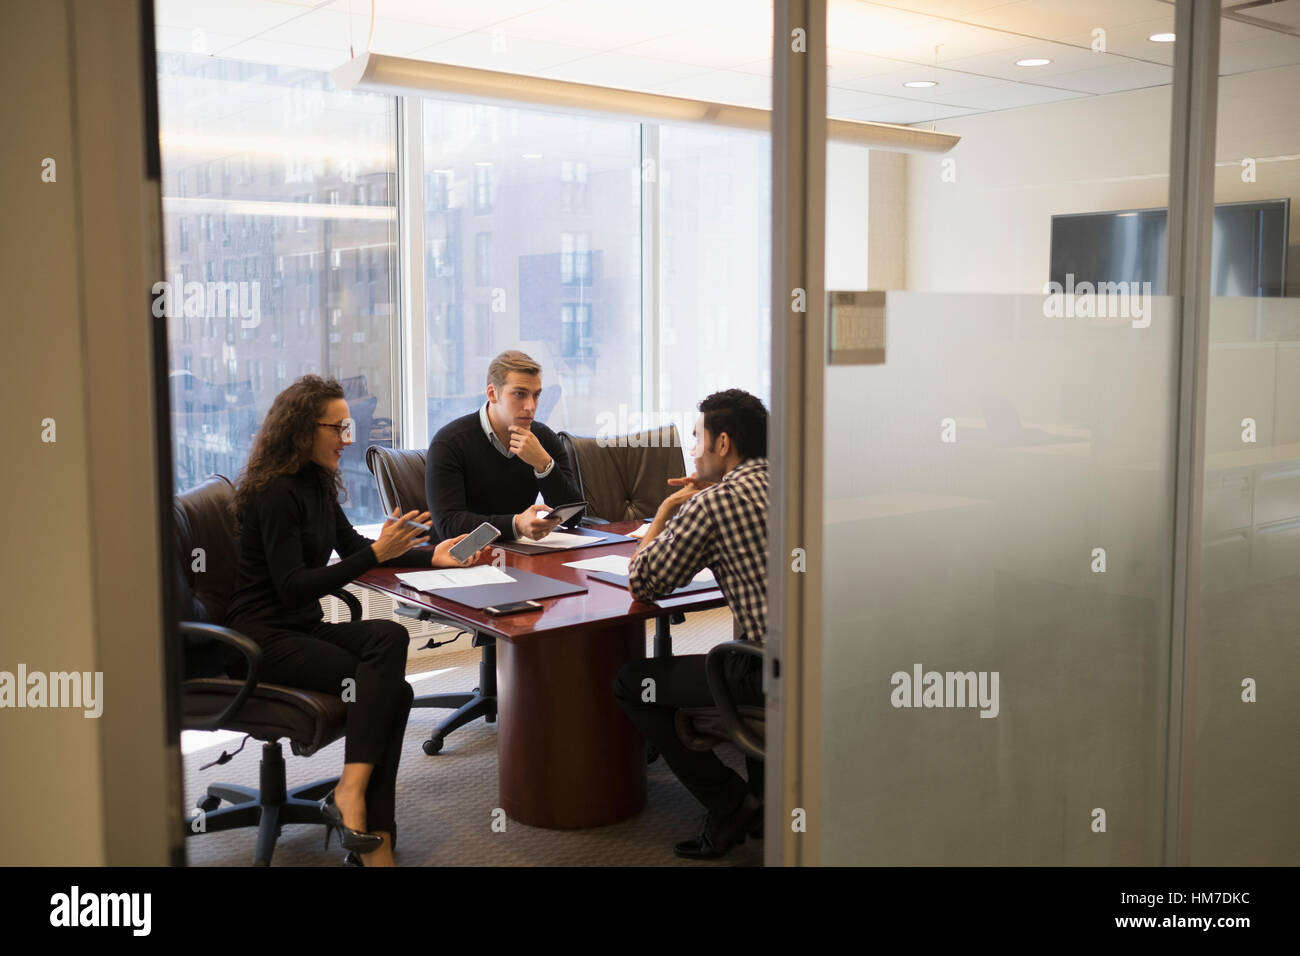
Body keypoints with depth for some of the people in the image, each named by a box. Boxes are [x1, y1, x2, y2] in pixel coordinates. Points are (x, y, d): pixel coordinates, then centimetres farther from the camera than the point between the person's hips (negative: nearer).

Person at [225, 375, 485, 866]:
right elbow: (293, 589, -20)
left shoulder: (317, 483, 11)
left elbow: (352, 546, 22)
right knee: (391, 688, -23)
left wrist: (431, 556, 13)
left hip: (304, 626, 8)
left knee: (390, 636, -23)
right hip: (265, 636, -8)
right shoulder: (276, 493, -16)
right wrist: (377, 554, -24)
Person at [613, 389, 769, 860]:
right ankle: (766, 800, 34)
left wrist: (667, 508, 10)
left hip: (778, 675, -8)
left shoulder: (711, 504, -12)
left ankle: (731, 806, 9)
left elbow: (641, 582, -3)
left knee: (632, 683, 6)